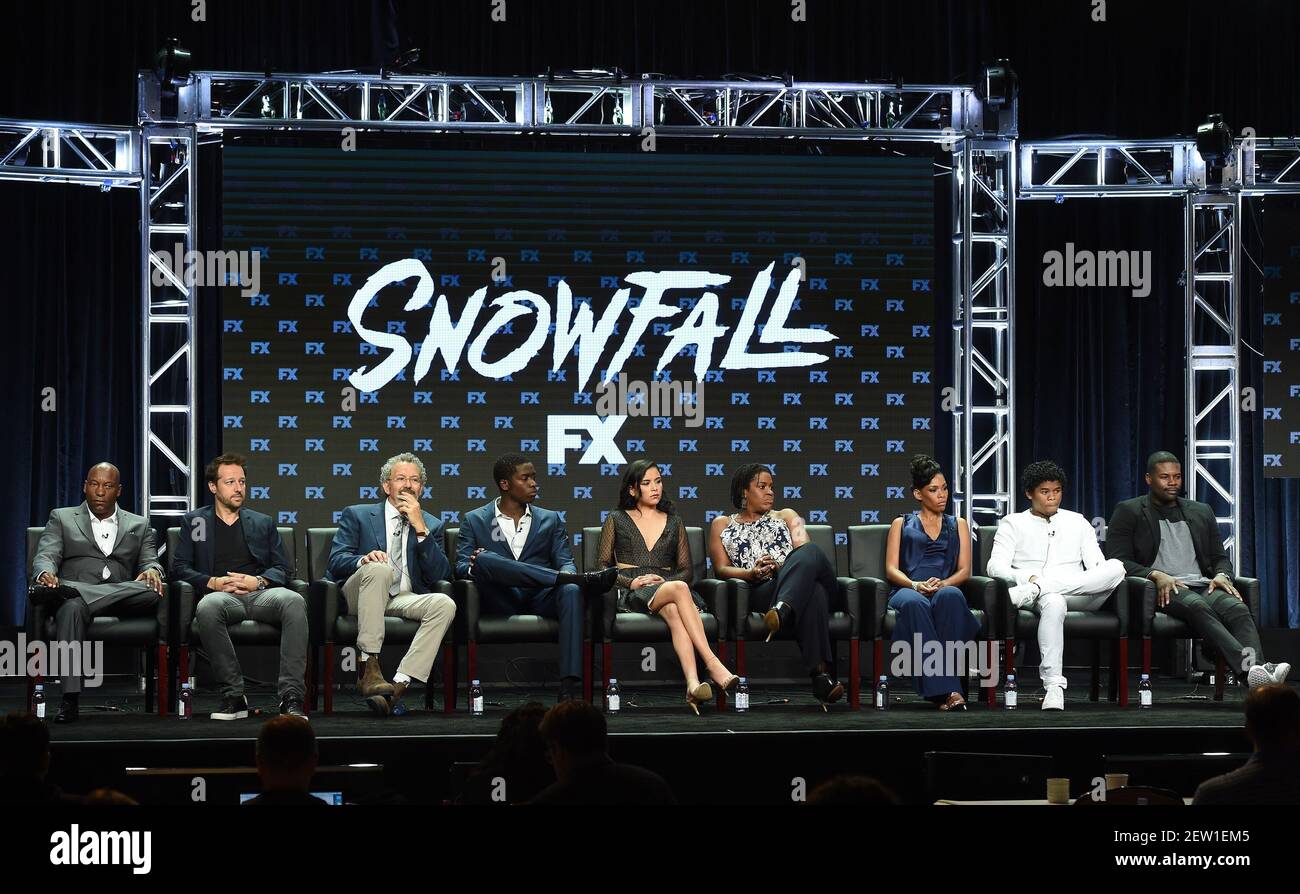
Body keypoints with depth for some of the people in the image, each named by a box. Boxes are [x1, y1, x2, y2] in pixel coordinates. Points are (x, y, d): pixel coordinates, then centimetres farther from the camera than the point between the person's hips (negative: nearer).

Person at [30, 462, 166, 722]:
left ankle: (59, 591, -39)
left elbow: (150, 562, 12)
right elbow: (45, 556, 5)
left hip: (123, 603, 2)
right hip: (74, 597, -1)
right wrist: (46, 574, -21)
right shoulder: (62, 519, 19)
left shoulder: (139, 525, 24)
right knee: (71, 609, -40)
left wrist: (152, 571, -15)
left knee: (154, 591, -34)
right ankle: (70, 700, -48)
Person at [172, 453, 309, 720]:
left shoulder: (263, 523, 26)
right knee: (208, 607, -41)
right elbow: (180, 566, 11)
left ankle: (290, 696, -40)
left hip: (261, 593, 1)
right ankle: (233, 696, -32)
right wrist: (213, 582, -7)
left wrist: (258, 581, -5)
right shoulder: (194, 521, 22)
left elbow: (281, 568, 17)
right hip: (222, 595, -1)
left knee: (294, 602, -35)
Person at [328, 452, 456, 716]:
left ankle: (400, 683, -36)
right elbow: (336, 561, 1)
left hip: (404, 600, 2)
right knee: (379, 568, -35)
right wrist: (363, 559, -22)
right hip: (359, 598, -2)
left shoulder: (431, 526, 18)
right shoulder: (357, 515, 14)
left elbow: (439, 575, 3)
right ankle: (369, 668, -39)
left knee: (445, 604, -29)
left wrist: (420, 528, -5)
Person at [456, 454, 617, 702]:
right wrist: (476, 566, -20)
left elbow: (564, 562, 10)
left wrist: (569, 574, -15)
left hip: (541, 599, 1)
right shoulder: (474, 521, 15)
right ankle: (582, 579, -34)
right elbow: (461, 567, 5)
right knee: (484, 559, -32)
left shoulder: (550, 520, 21)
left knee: (571, 591, -35)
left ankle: (569, 690, -47)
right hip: (500, 603, -1)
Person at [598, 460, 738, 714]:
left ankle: (693, 683, -59)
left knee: (674, 612, -39)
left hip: (665, 587, 3)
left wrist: (666, 582, -4)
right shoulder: (617, 520, 16)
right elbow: (603, 566, 10)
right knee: (679, 589, -37)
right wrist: (631, 582, -8)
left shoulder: (674, 522, 23)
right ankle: (713, 664, -49)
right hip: (631, 594, -2)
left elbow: (687, 569, 18)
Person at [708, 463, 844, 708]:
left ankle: (782, 610, -62)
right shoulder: (722, 524, 28)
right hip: (761, 593, -2)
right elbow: (721, 569, 13)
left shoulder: (786, 516, 31)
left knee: (810, 552, -38)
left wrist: (780, 566, -11)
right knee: (812, 592, -42)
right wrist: (752, 573, -10)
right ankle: (821, 674, -58)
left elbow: (805, 553, 13)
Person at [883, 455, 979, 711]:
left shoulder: (958, 525, 26)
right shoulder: (902, 524, 23)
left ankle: (940, 682, -44)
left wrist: (943, 583, -10)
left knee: (950, 596, -40)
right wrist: (915, 585, -13)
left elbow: (964, 570, 13)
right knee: (914, 603, -41)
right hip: (908, 590, -1)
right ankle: (945, 689, -49)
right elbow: (891, 569, 10)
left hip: (946, 589, 1)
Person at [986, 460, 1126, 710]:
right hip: (1046, 598, -2)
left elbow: (1098, 566, 14)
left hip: (1079, 595, 2)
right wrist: (1029, 577, -18)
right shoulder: (1013, 524, 17)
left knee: (1116, 566, -29)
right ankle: (1053, 686, -47)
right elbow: (996, 567, 2)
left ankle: (1033, 591, -36)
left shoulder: (1077, 522, 25)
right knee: (1054, 603, -42)